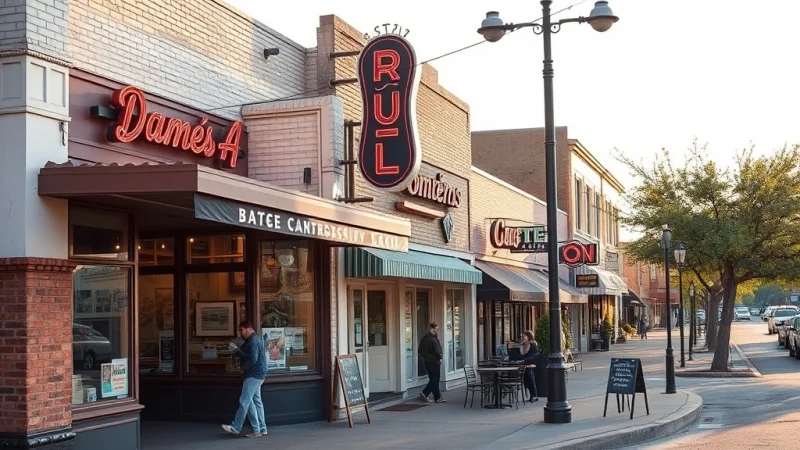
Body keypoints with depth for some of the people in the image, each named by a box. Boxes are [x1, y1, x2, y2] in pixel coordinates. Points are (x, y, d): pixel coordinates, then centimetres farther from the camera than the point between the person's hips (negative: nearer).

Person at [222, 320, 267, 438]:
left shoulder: (253, 341, -16)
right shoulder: (256, 339, 17)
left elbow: (253, 359, -25)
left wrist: (243, 369, -12)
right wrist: (237, 349, 7)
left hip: (253, 376, -11)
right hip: (256, 375, 11)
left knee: (244, 401, -6)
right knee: (256, 401, 10)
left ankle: (236, 427, -2)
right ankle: (261, 429, 10)